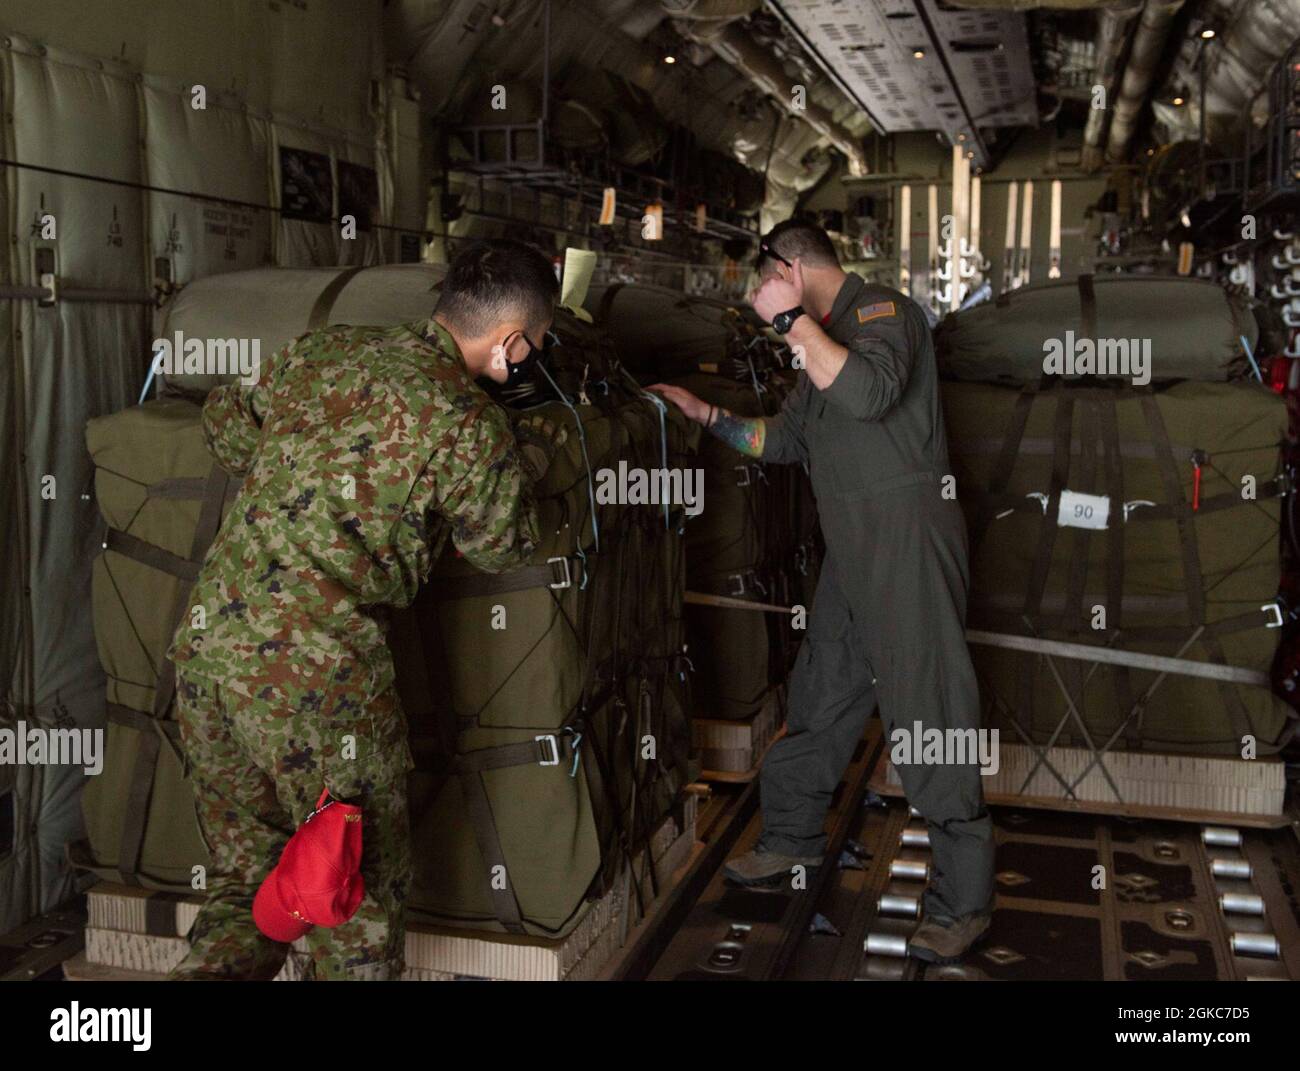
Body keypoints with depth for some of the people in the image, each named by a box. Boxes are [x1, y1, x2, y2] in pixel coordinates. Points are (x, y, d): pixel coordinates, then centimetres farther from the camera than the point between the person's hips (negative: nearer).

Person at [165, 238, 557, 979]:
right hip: (316, 668, -7)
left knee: (246, 879, 17)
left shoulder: (321, 351, 11)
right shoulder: (470, 425, -8)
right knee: (361, 895, 11)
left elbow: (229, 429, 27)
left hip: (205, 636, 8)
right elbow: (506, 548, 10)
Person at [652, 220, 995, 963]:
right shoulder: (829, 336, 20)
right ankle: (794, 843, 33)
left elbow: (869, 392, -29)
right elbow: (784, 440, 28)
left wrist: (790, 316, -21)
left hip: (908, 539, -10)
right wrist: (705, 414, 23)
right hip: (855, 552, 10)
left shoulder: (882, 310, -8)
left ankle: (964, 902, -1)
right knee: (821, 694, 16)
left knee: (927, 709, -8)